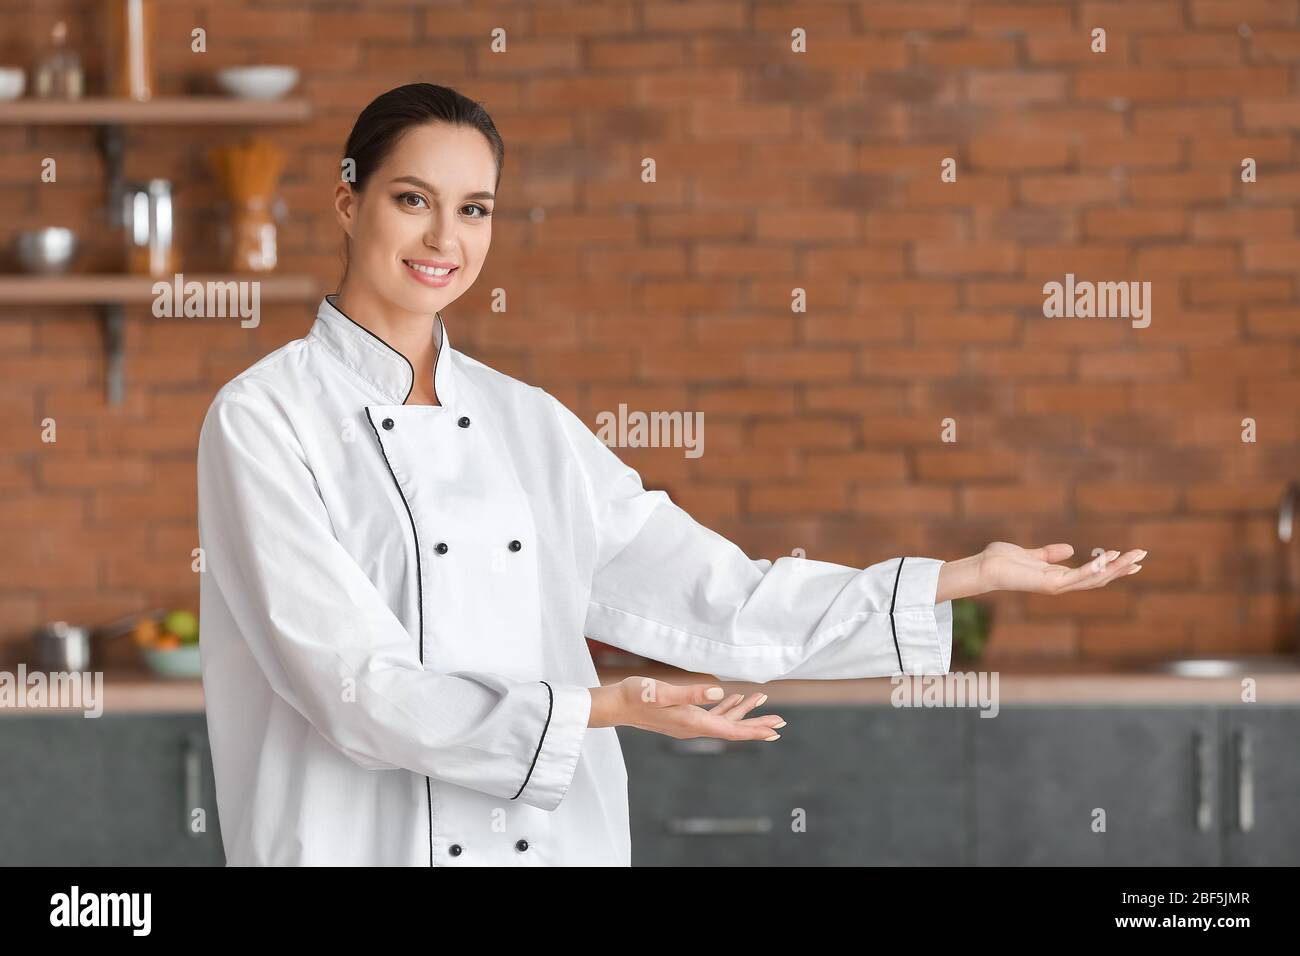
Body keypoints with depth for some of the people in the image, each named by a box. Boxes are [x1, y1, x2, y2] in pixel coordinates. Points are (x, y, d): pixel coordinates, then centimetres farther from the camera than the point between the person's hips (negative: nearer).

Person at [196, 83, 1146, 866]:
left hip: (553, 838, 5)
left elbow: (715, 601, 9)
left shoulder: (527, 423, 9)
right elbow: (352, 683, -15)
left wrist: (966, 577, 4)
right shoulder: (264, 419, -6)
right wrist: (594, 711, -24)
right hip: (363, 843, -5)